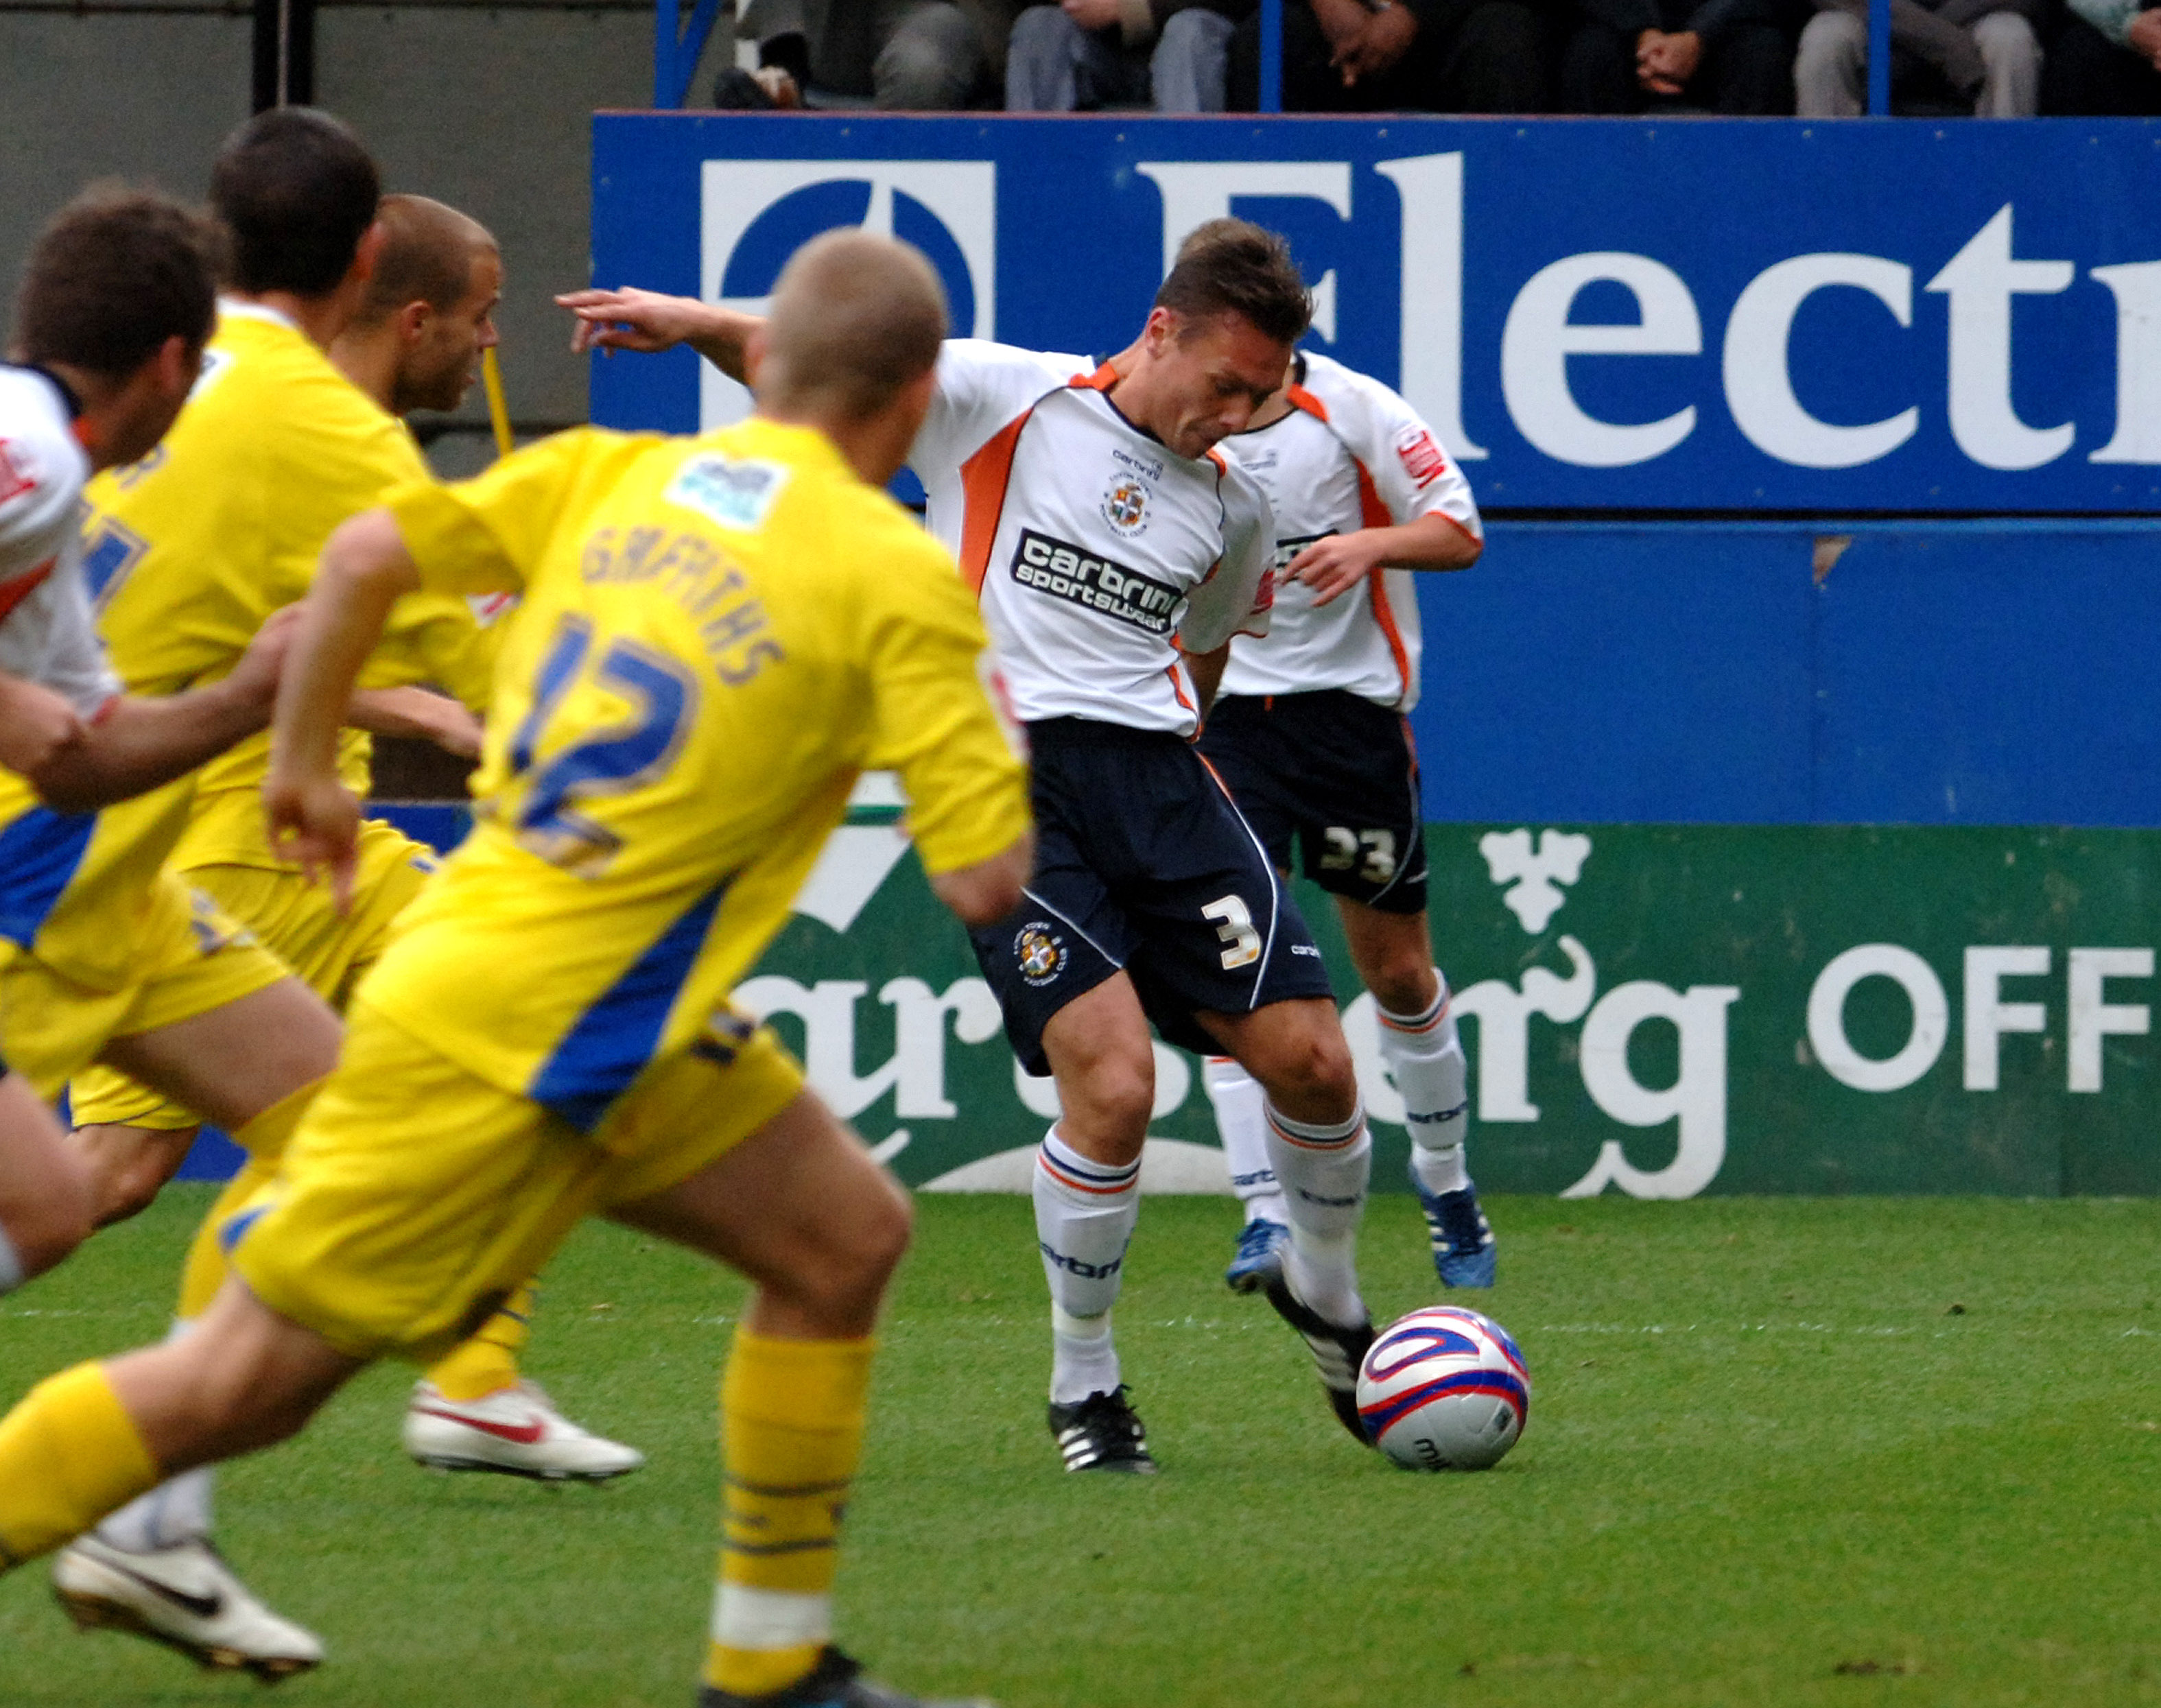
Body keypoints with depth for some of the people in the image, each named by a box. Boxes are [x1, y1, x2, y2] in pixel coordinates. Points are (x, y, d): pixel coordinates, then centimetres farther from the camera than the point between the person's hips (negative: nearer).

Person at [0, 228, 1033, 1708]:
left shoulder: (614, 475, 6)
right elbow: (987, 878, -14)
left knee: (846, 1237, 12)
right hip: (517, 1047, -8)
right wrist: (1004, 762, 8)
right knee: (246, 1380, -1)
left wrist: (306, 760, 13)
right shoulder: (900, 577, -12)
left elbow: (369, 551, -1)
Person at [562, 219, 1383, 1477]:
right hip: (1002, 782, -5)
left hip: (1152, 774, 5)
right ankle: (1084, 1381, 2)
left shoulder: (1234, 509, 13)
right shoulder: (1004, 401, -1)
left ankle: (1324, 1291, 29)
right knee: (1115, 1084, -20)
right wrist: (701, 323, -16)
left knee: (1311, 1059, -3)